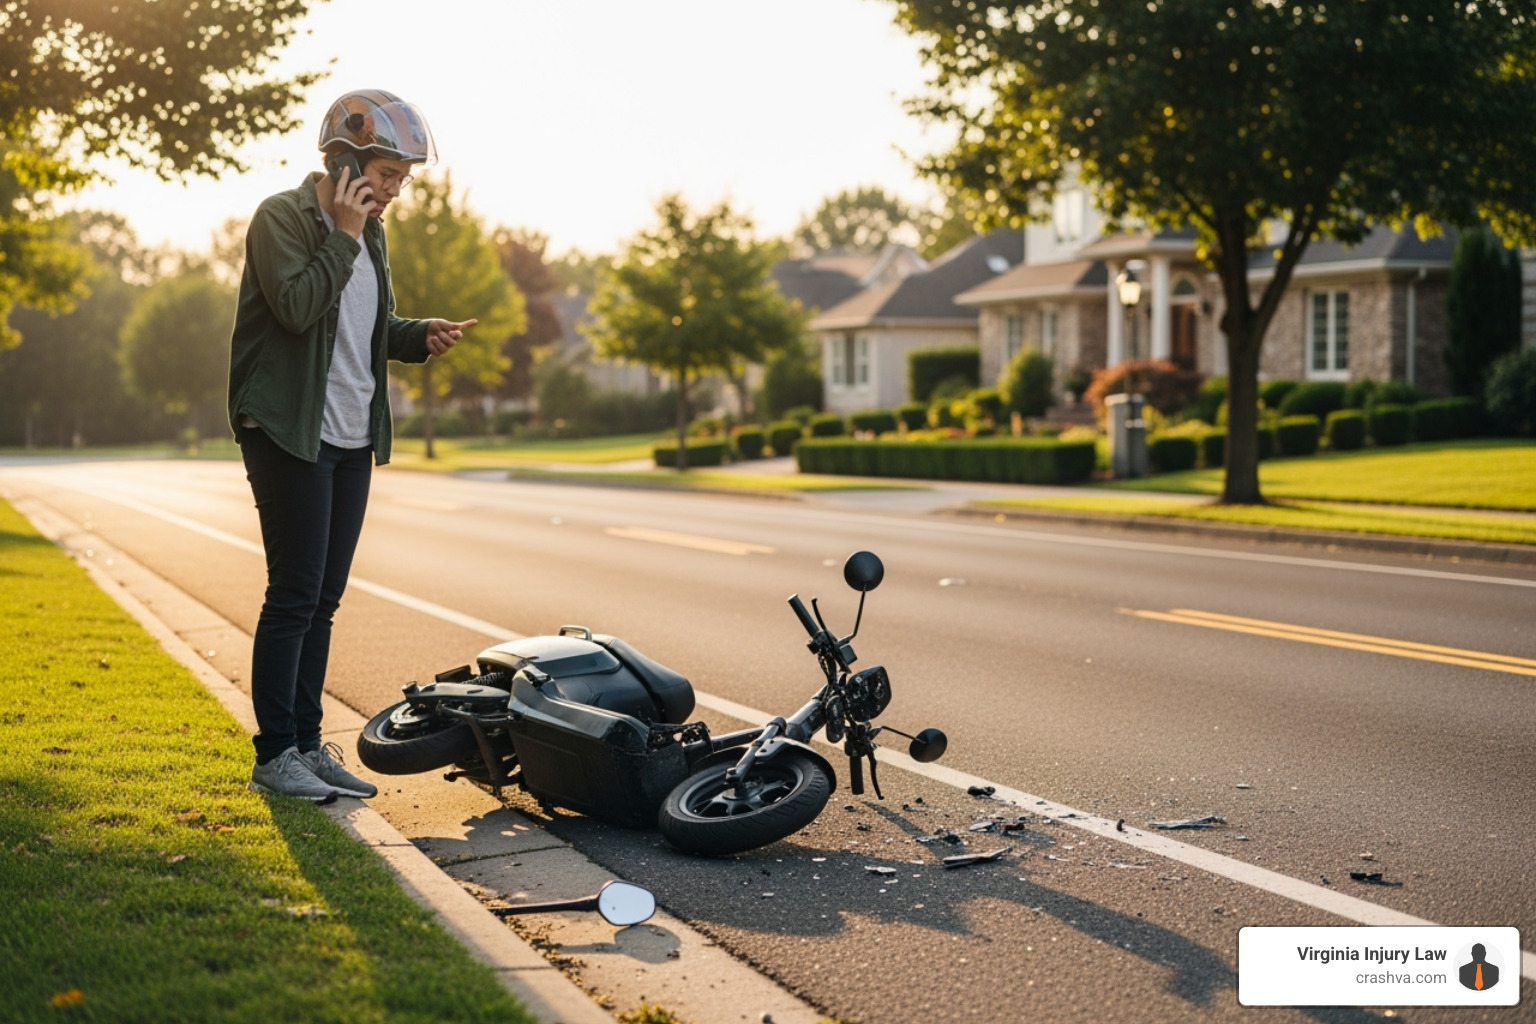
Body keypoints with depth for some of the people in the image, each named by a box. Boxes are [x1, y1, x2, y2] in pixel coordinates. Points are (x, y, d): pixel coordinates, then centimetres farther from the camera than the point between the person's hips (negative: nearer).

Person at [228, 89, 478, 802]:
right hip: (290, 434, -8)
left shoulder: (370, 233, 15)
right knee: (295, 596, -7)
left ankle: (307, 744, 16)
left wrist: (422, 336, 5)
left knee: (323, 600, 9)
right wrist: (343, 235, -18)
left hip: (351, 438, 8)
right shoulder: (282, 218, -9)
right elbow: (298, 308, -23)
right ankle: (274, 755, 2)